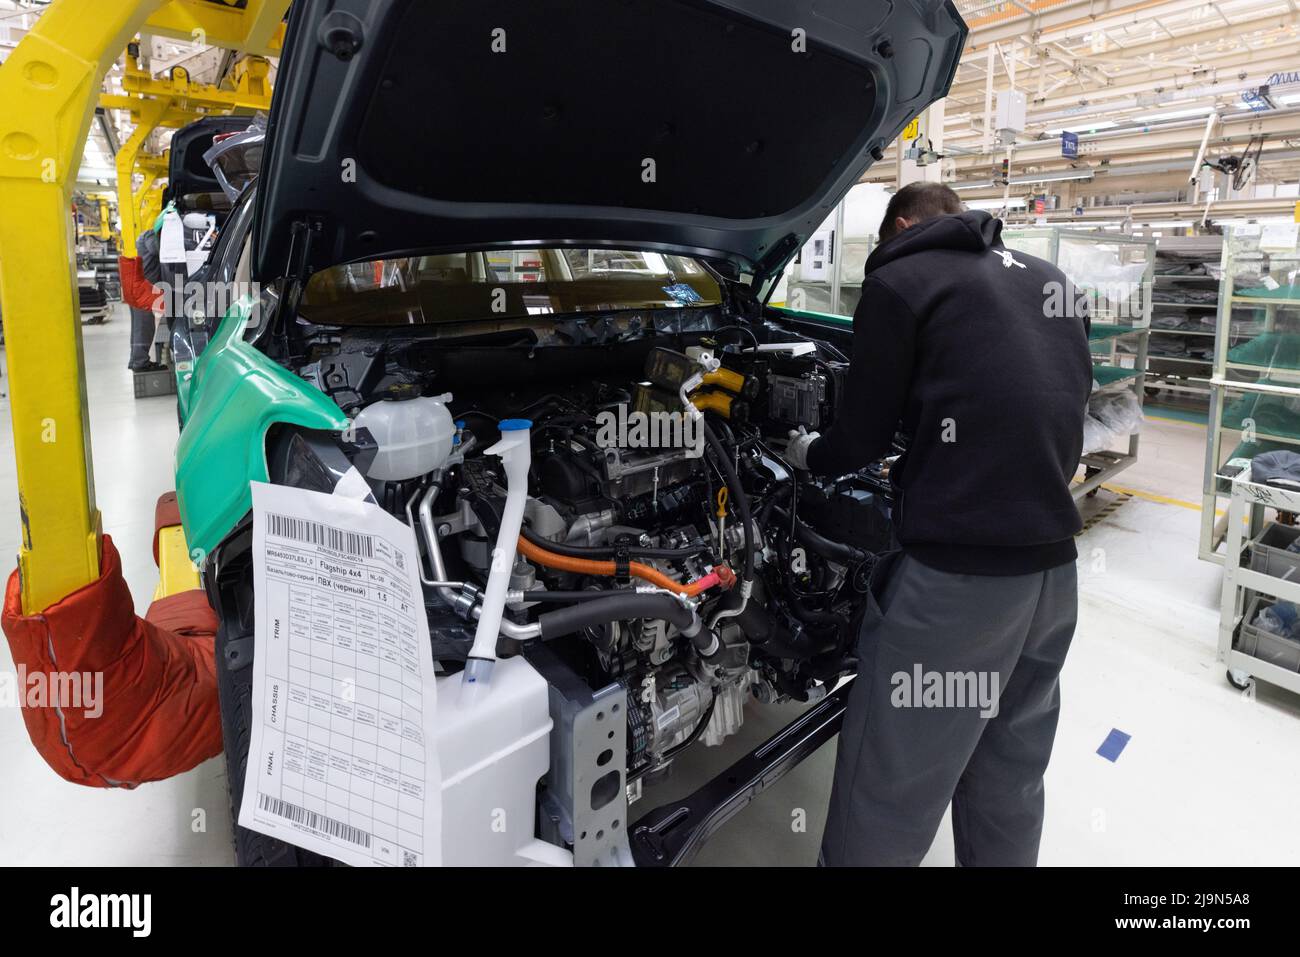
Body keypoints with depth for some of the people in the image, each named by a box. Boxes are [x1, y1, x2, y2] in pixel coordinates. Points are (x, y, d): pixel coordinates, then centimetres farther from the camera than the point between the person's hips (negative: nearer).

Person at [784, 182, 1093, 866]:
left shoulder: (902, 279, -2)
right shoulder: (1053, 284, 19)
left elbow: (863, 436, -2)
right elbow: (1064, 408, 22)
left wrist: (806, 455, 20)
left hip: (955, 571, -8)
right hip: (1052, 561, 8)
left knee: (885, 794, 5)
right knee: (1009, 783, 22)